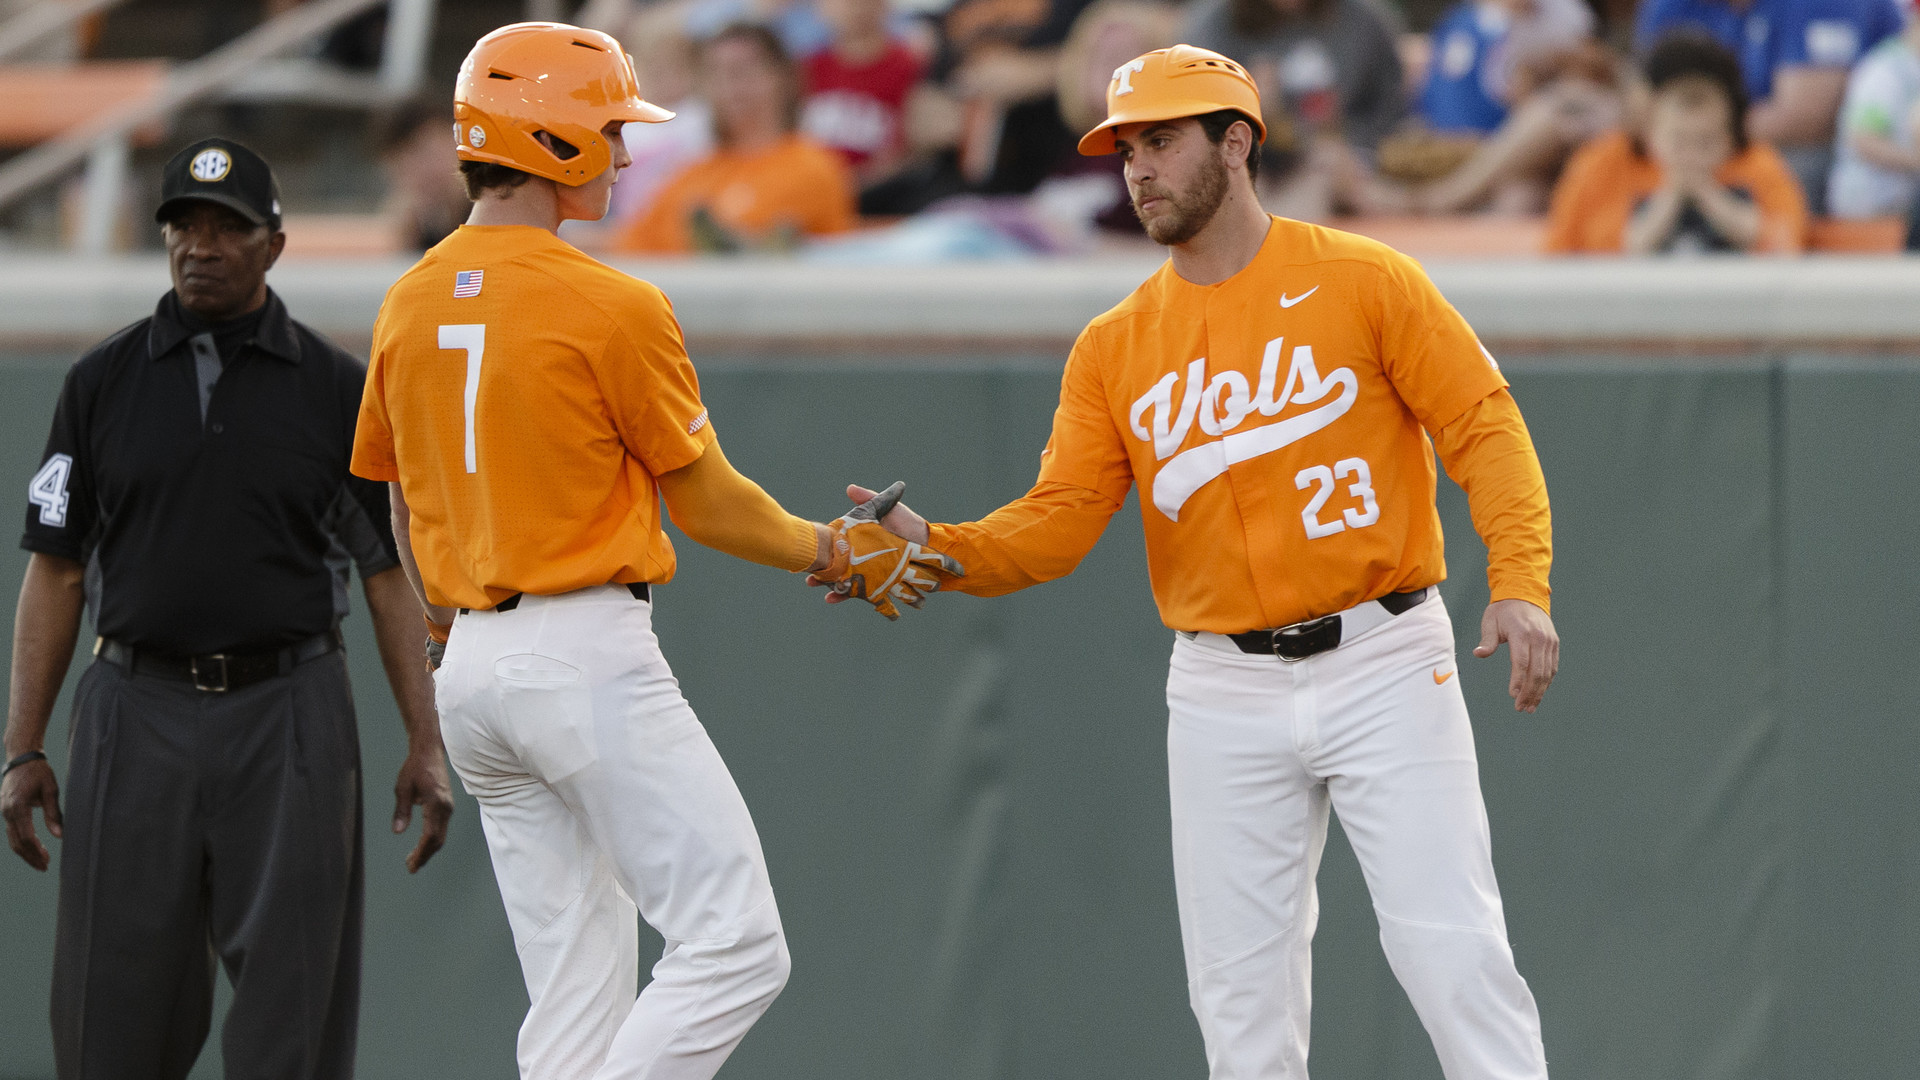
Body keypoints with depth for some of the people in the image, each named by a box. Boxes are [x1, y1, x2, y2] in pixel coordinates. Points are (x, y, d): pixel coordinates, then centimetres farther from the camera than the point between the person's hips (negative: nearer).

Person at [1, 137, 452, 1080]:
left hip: (288, 721, -1)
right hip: (137, 715, 1)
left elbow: (390, 573, 5)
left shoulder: (339, 390, 4)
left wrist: (425, 743, -4)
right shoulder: (102, 383, 7)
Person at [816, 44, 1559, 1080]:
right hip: (1223, 692, 4)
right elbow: (1057, 523, 2)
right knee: (1240, 994, 4)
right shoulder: (1114, 348, 8)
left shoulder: (1365, 283, -3)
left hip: (1382, 664, -4)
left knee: (1451, 948, -12)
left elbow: (1484, 429, -6)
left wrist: (1520, 584, -20)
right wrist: (937, 548, -17)